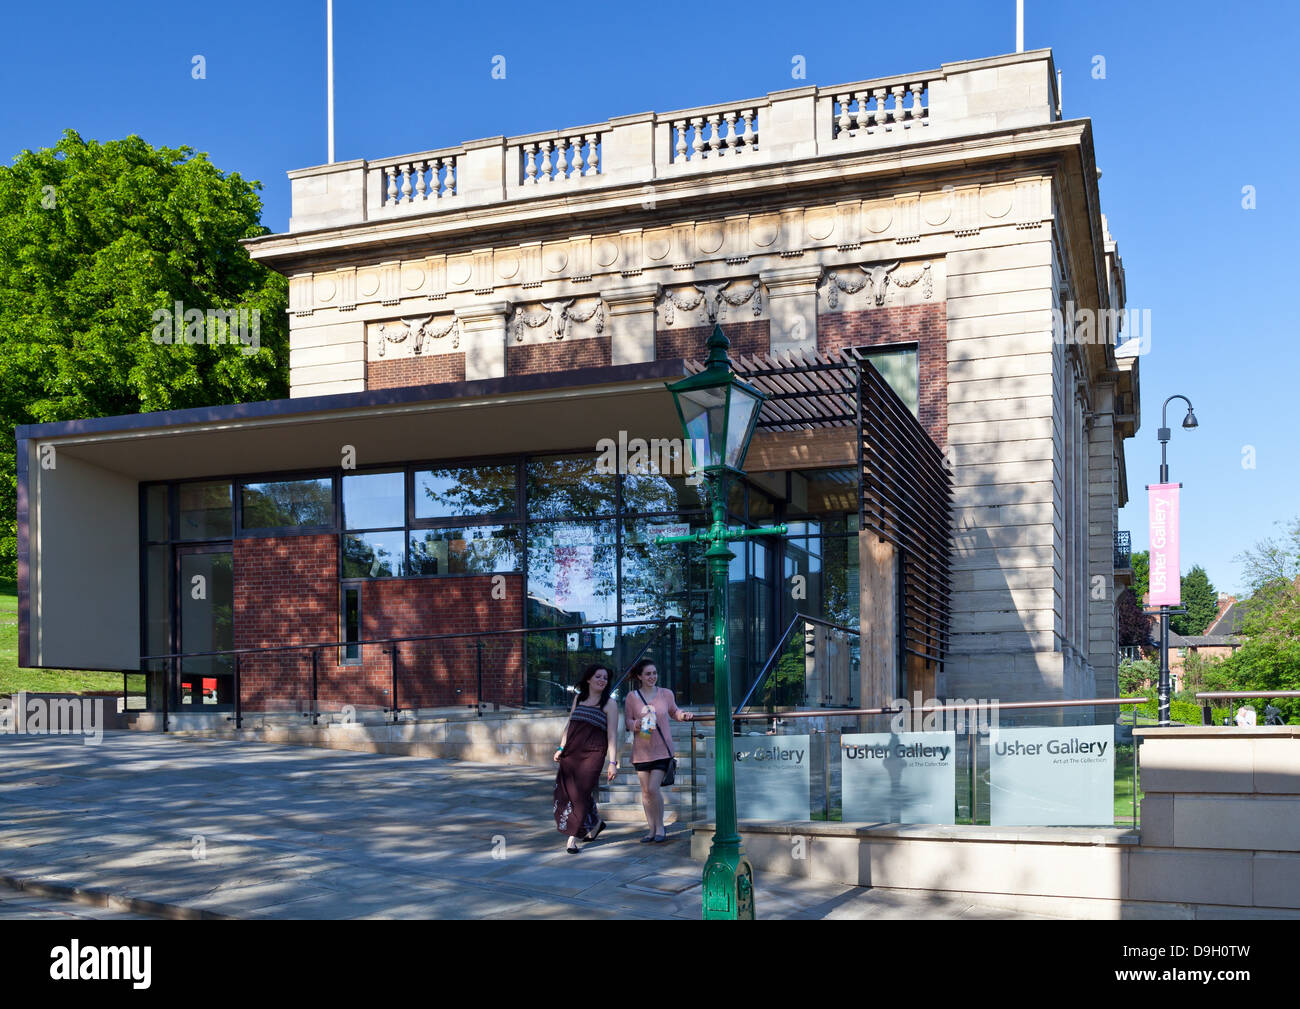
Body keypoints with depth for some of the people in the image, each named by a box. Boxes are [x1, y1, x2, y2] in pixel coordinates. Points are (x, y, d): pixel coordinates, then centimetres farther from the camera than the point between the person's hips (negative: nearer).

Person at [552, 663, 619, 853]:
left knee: (582, 793, -8)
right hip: (571, 752, 5)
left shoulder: (610, 703, 1)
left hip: (593, 753, -5)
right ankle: (595, 822, 26)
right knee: (567, 791, 4)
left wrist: (612, 762, -9)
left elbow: (612, 735, -4)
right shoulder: (578, 699, 14)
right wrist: (560, 748, 10)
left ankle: (572, 838, -1)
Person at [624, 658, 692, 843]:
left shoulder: (666, 694, 4)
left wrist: (683, 715, 0)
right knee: (645, 791, 5)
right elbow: (628, 721, 4)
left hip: (662, 749, -1)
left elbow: (674, 712, 20)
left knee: (653, 788, -11)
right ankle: (652, 830, 17)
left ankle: (660, 828, 6)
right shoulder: (632, 697, 2)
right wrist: (636, 724, -17)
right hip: (641, 750, 2)